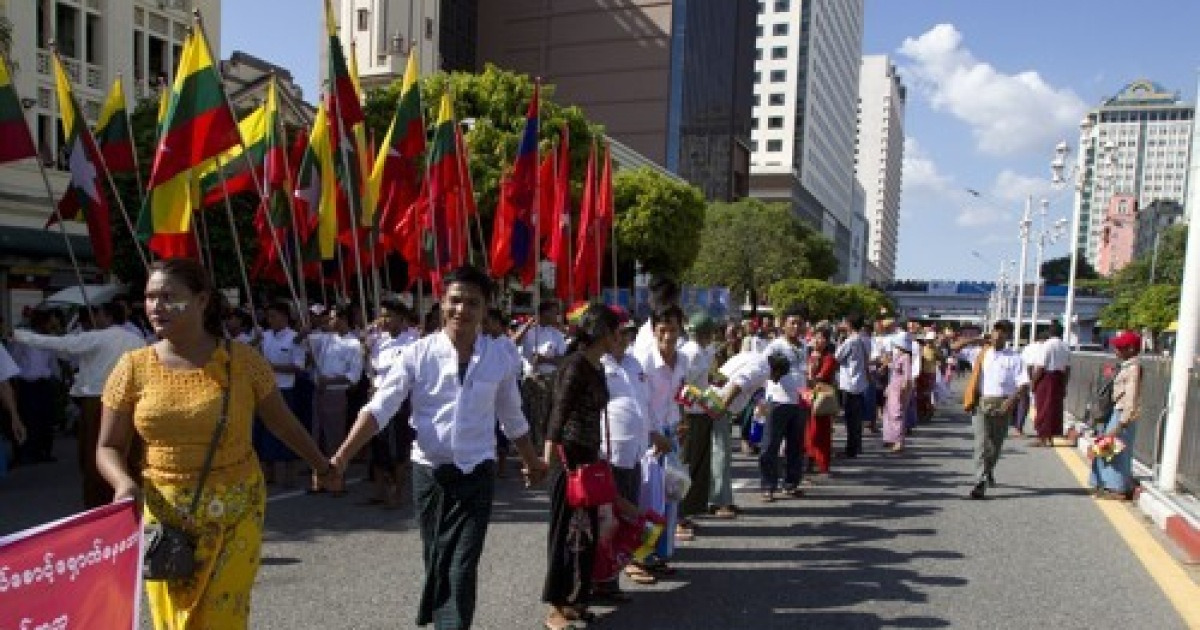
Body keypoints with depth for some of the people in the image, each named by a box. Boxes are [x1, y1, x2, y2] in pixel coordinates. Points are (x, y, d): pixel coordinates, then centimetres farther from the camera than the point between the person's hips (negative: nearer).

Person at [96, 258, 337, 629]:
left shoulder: (242, 360, -7)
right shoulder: (133, 367, -2)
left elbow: (281, 422, 6)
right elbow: (108, 448, 5)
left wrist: (322, 466, 15)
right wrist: (125, 482, -16)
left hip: (235, 514, -1)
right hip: (163, 515, 2)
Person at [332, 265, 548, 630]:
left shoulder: (500, 359, -4)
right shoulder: (418, 353, -9)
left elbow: (513, 419, 10)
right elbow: (379, 409, -13)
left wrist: (532, 462, 21)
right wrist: (342, 457, -24)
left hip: (477, 475, 0)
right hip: (429, 472, 0)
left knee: (462, 568, -3)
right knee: (436, 562, 14)